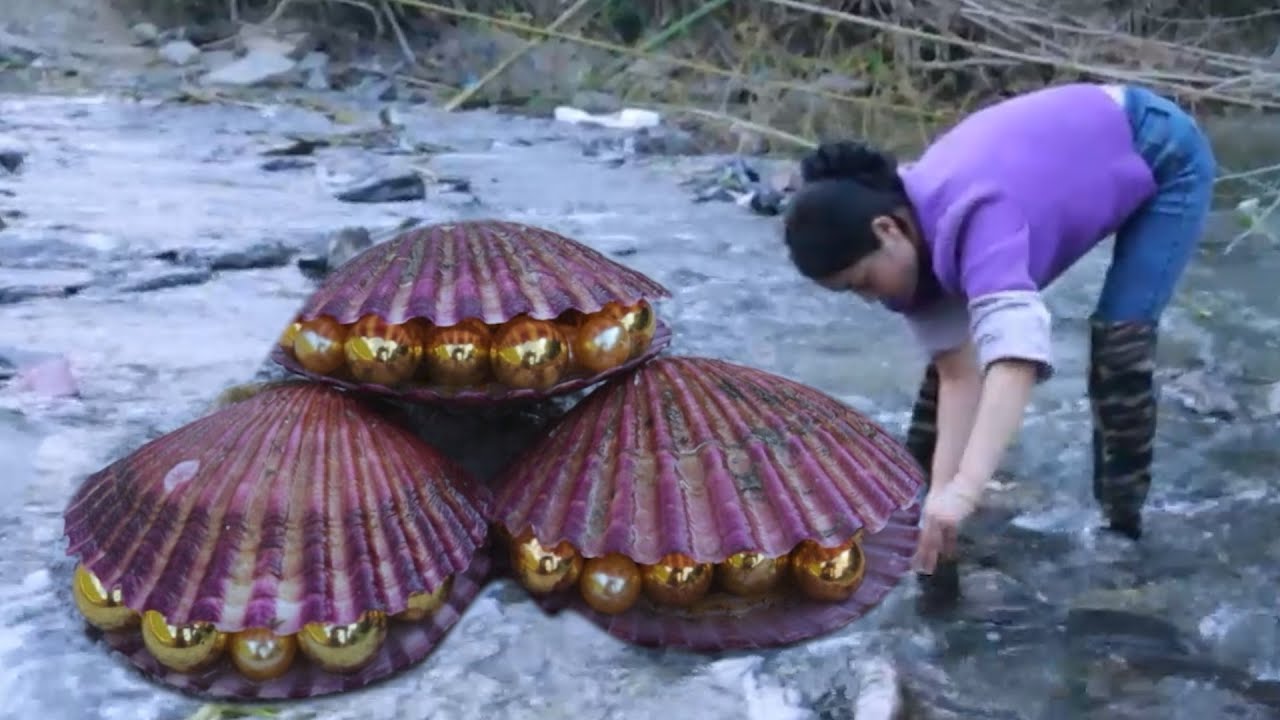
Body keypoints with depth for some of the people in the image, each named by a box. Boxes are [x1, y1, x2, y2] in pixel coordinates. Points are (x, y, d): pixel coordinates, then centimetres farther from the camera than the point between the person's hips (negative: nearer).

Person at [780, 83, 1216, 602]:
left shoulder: (973, 219, -43)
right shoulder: (917, 235, -18)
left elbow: (1017, 354, -56)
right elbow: (959, 372, -19)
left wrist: (963, 489, -64)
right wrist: (939, 491, -28)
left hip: (1163, 158, -7)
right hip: (1071, 160, 7)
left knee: (1118, 339, -19)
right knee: (958, 341, 2)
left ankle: (1123, 511, 1)